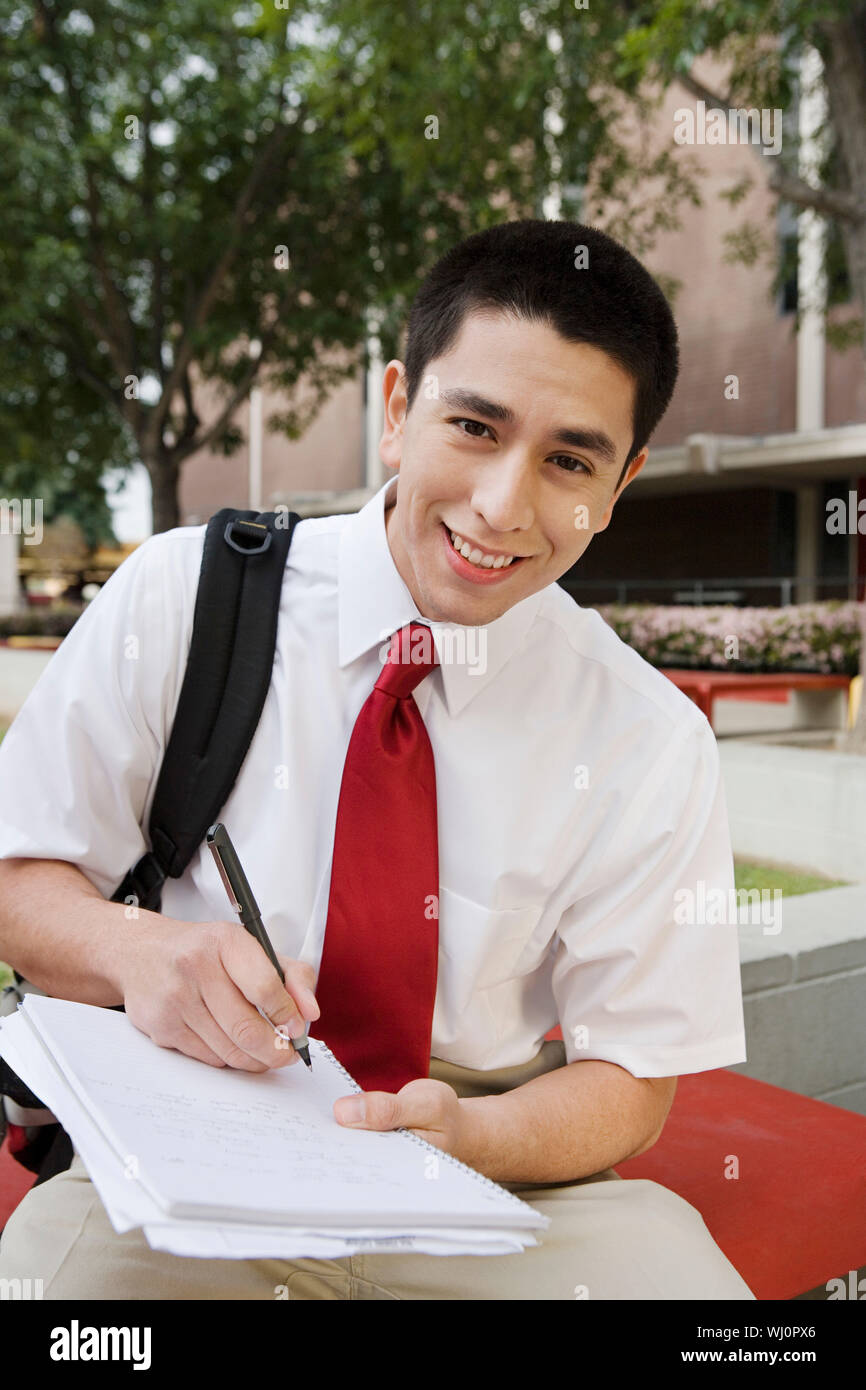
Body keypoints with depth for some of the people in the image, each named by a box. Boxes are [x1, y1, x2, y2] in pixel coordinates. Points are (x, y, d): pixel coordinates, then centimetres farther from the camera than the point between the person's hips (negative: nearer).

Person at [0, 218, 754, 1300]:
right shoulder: (177, 599, -7)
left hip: (500, 1173, 2)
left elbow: (629, 1079, -1)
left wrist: (469, 1133, -22)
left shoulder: (651, 744, -6)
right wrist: (132, 946, -23)